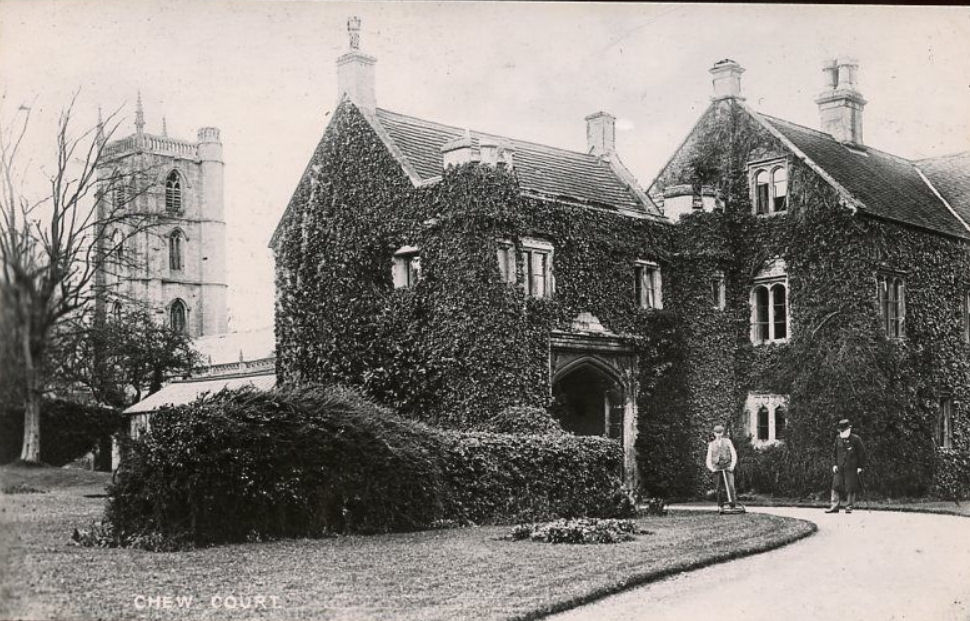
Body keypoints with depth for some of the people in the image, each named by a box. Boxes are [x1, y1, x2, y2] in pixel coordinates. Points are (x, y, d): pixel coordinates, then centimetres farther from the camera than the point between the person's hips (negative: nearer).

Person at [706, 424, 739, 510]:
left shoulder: (727, 441, 11)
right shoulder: (711, 444, 13)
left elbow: (733, 454, 6)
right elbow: (709, 458, 10)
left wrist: (732, 465, -7)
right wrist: (711, 468, -6)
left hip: (728, 466, -1)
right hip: (717, 467, 1)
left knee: (730, 485, -16)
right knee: (718, 487, -2)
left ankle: (733, 503, -15)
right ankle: (720, 505, 7)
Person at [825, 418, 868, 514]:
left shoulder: (856, 439, -5)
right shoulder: (838, 438, 10)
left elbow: (862, 453, -2)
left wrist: (860, 467, -5)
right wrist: (835, 464, 13)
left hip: (852, 468, -4)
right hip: (840, 468, 4)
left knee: (850, 488, -1)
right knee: (836, 486, -1)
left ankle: (849, 507, 8)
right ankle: (834, 507, 1)